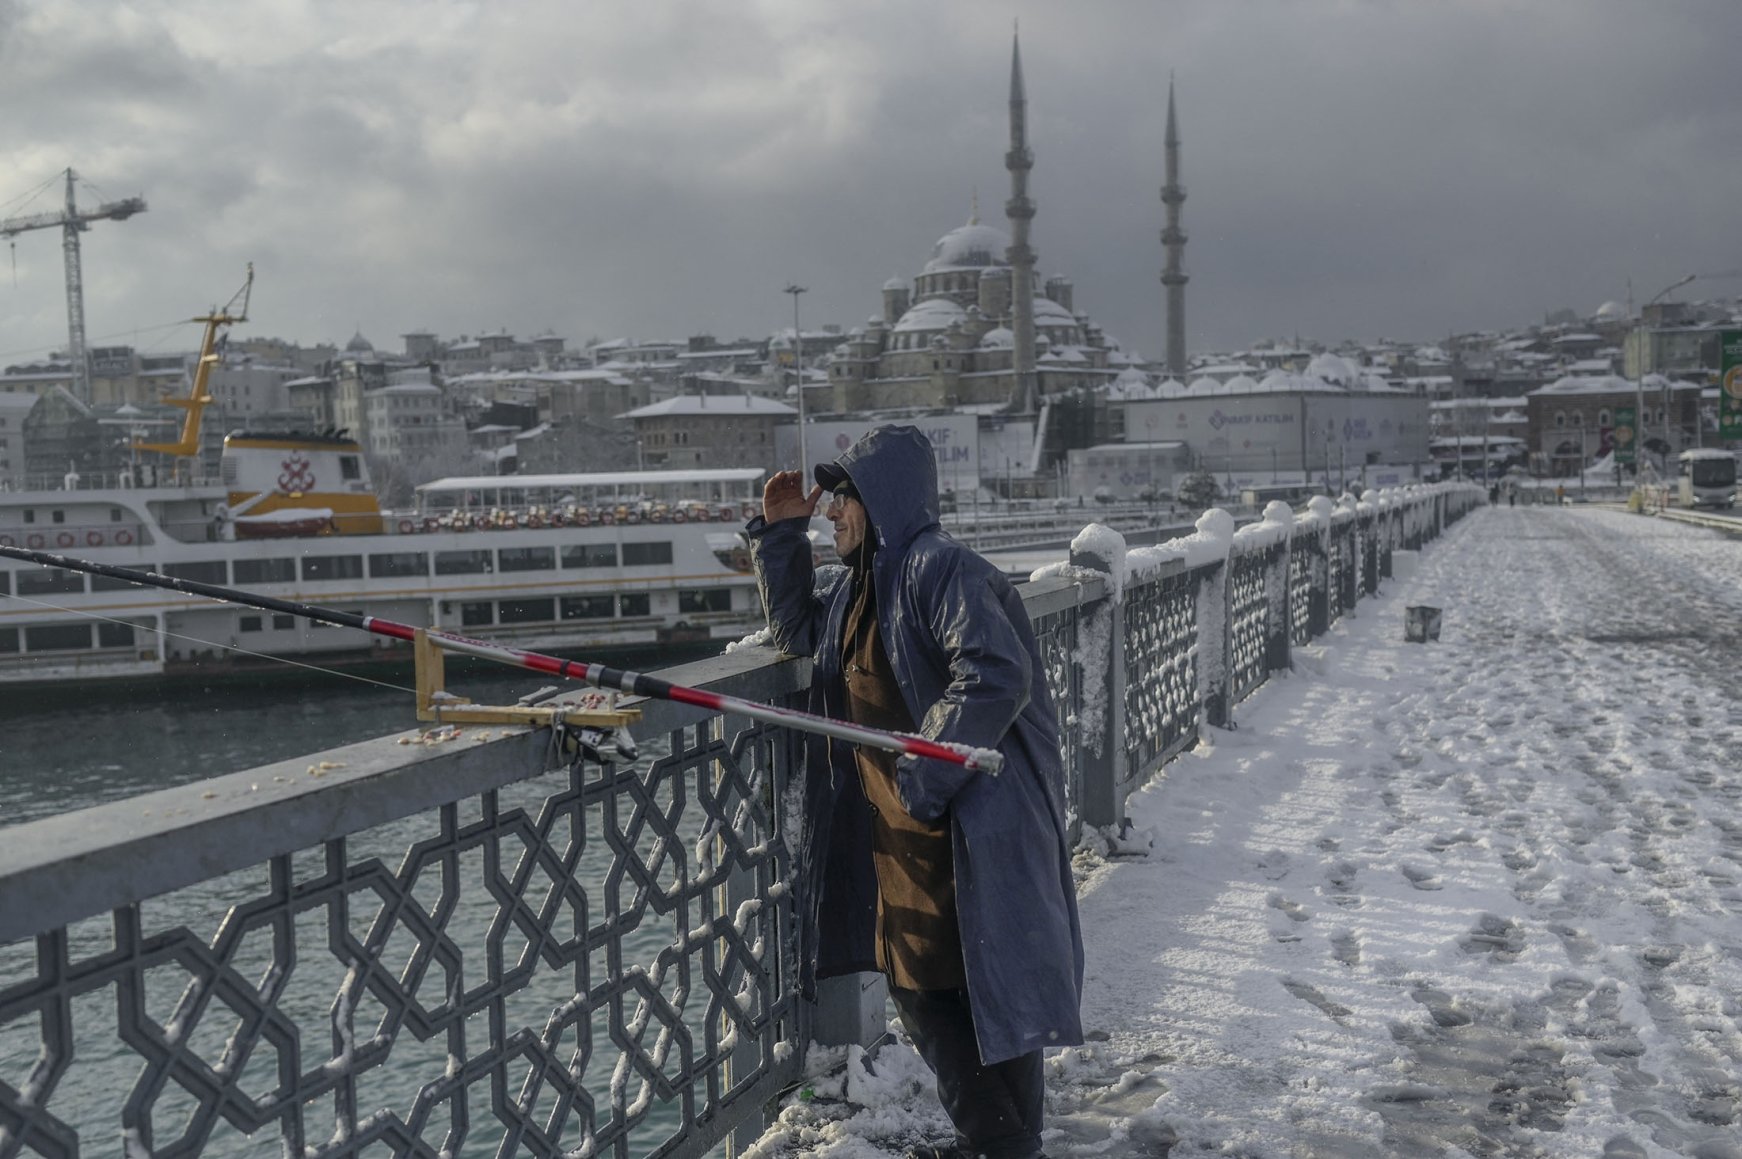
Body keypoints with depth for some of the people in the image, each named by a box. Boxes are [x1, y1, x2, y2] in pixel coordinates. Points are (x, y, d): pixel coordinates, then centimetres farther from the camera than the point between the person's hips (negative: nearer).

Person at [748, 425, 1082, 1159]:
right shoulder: (858, 582, 13)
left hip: (968, 828, -10)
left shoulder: (939, 568, -17)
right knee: (913, 981, 16)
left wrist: (923, 777, -23)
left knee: (978, 985, -1)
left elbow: (996, 677, -26)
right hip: (900, 828, 10)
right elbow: (795, 632, 26)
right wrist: (780, 535, 15)